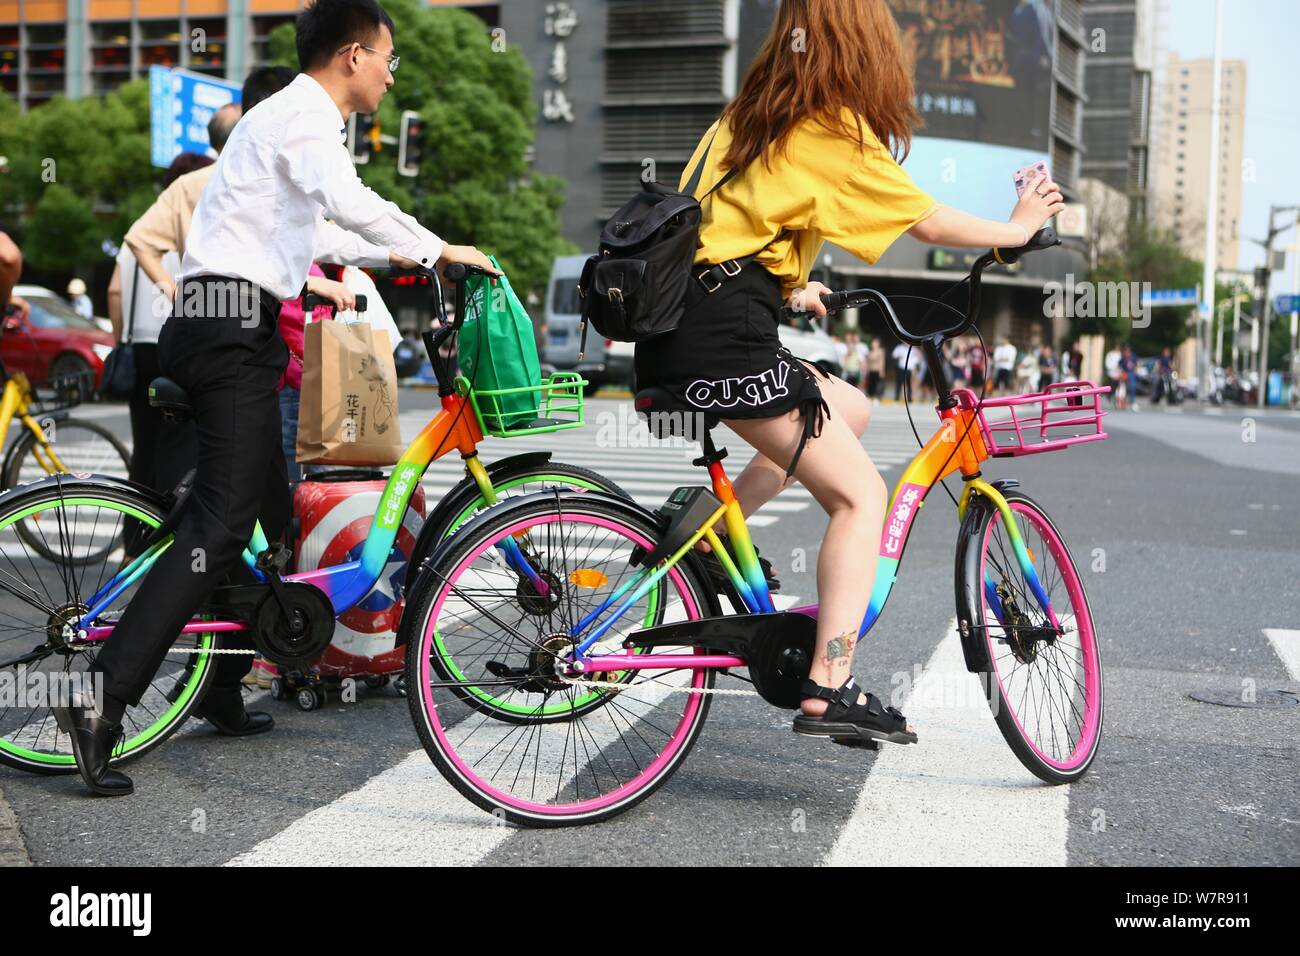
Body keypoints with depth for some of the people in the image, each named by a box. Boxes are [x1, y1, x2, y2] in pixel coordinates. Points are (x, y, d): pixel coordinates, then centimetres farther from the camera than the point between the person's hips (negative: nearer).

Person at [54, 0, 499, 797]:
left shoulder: (296, 118, 26)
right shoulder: (304, 114, -7)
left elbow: (307, 224, 41)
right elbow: (350, 203, -28)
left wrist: (394, 254, 44)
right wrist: (437, 249, -17)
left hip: (224, 327, 11)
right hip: (233, 322, -11)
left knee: (266, 512, 15)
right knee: (223, 524, -17)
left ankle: (221, 688, 23)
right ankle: (102, 701, -22)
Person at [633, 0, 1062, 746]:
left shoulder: (748, 119, 19)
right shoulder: (835, 133, -5)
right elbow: (932, 223, 1)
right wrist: (1019, 228, 19)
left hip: (673, 328, 9)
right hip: (723, 341, -9)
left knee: (849, 412, 24)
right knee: (862, 493, -3)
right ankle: (830, 691, -9)